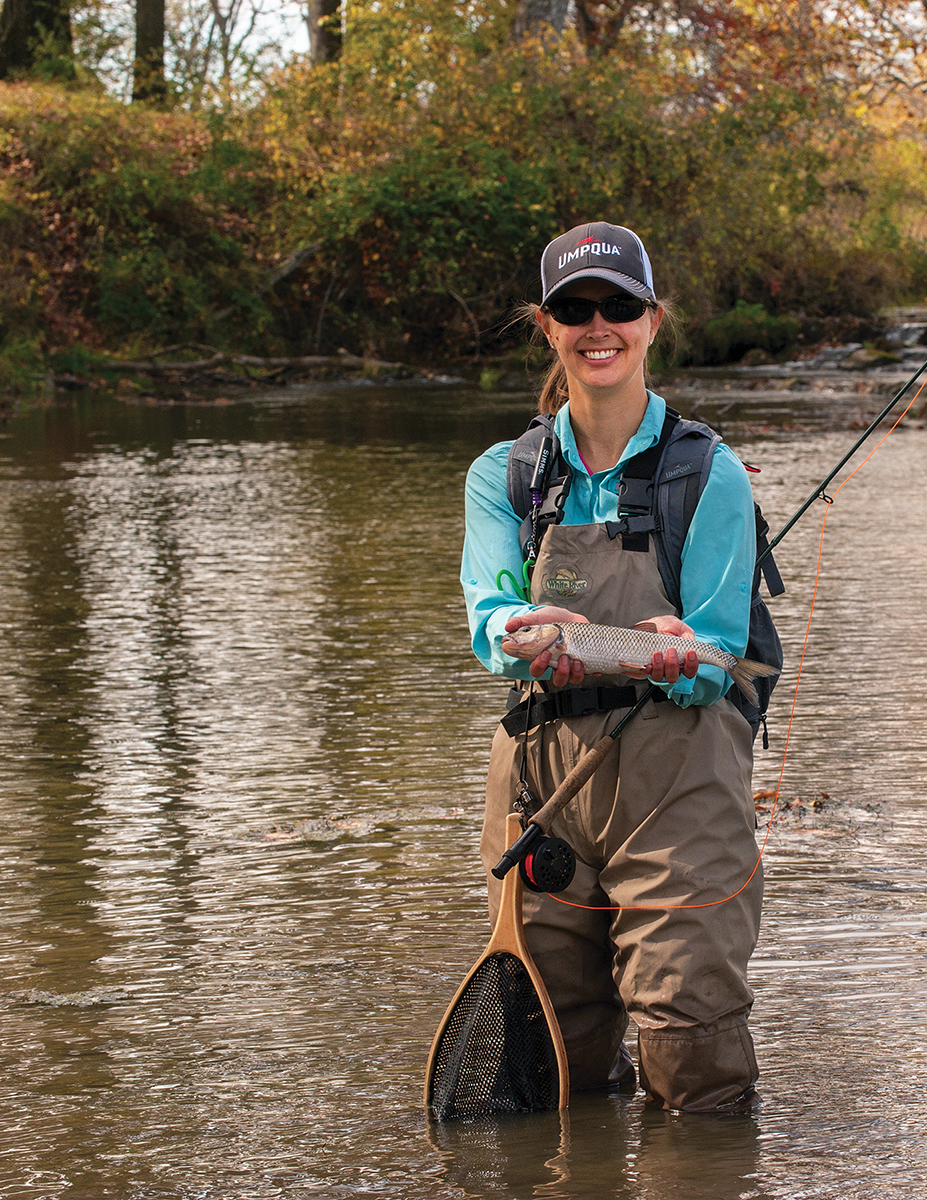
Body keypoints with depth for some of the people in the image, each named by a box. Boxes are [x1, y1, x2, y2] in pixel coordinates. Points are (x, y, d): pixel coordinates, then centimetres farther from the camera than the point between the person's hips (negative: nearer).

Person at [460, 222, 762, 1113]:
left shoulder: (708, 472, 0)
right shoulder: (504, 474, 8)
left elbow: (718, 652, -3)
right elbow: (488, 617, -6)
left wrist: (669, 655, -28)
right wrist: (524, 631, -31)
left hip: (677, 777, -3)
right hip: (542, 765, 3)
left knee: (695, 1072, -9)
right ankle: (600, 1077, 42)